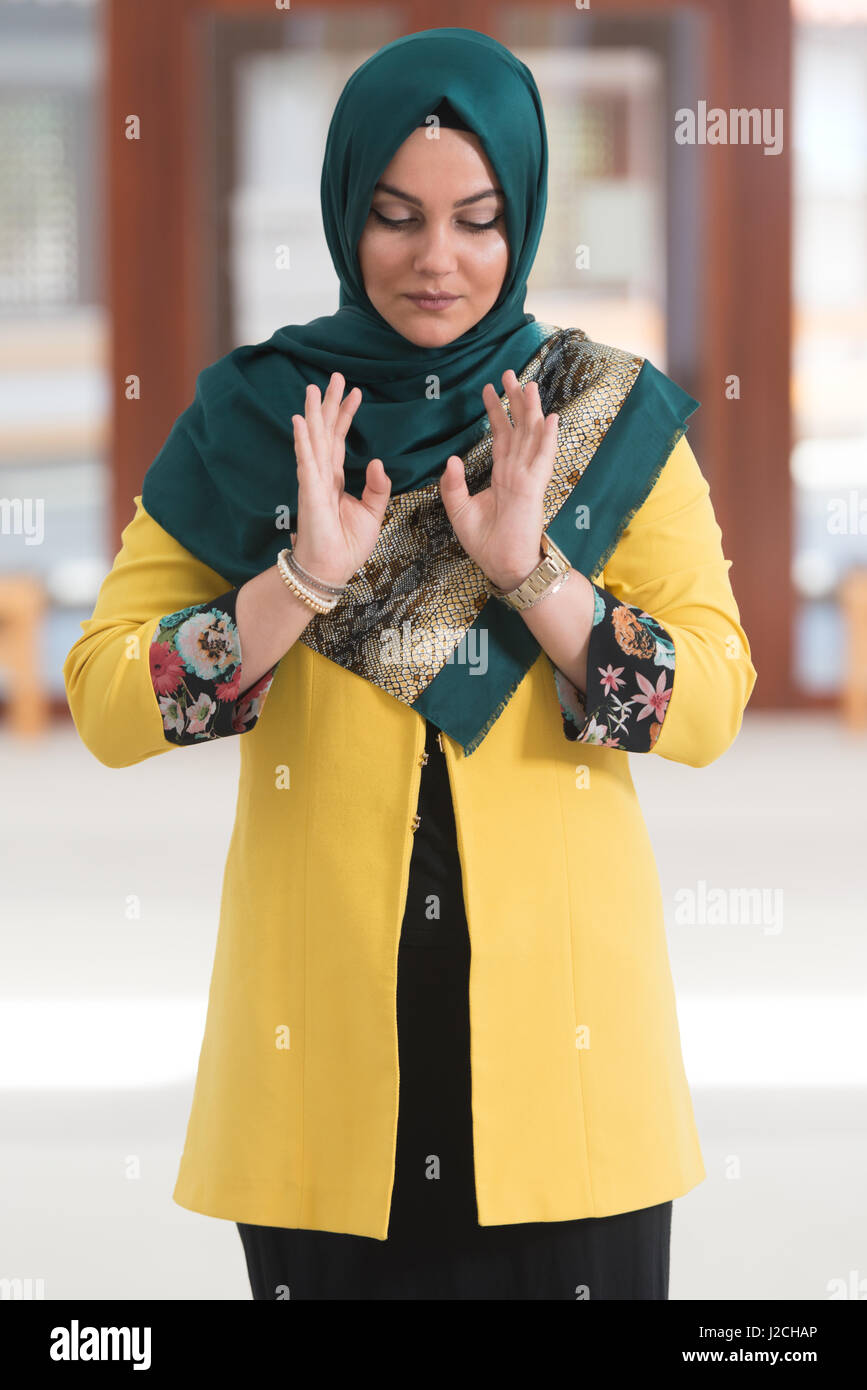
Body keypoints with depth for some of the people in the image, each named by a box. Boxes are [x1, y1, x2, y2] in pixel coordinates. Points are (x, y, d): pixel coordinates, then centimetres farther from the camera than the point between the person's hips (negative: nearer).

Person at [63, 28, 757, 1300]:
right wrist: (304, 582, -16)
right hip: (324, 1017, 0)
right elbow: (102, 704, -3)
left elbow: (713, 705, -4)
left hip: (557, 1004, 0)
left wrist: (529, 569, -16)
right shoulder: (250, 417, 3)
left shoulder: (613, 419, 3)